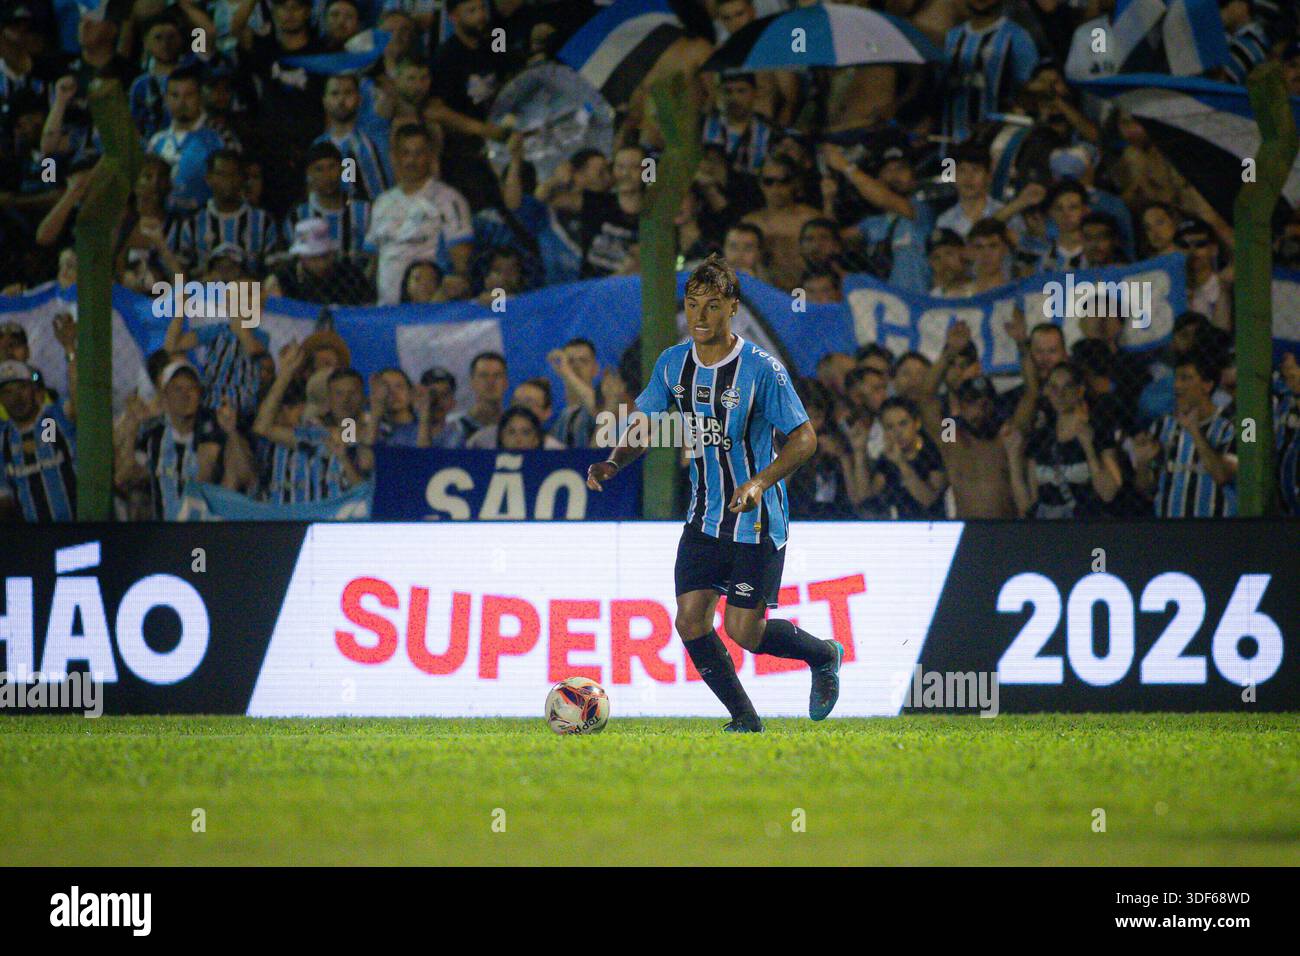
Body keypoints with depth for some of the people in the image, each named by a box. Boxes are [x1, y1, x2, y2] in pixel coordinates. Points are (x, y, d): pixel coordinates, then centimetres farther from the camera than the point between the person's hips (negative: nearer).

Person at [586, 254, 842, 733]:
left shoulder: (762, 369, -15)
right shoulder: (672, 364, 1)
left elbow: (804, 437, -14)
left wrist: (760, 482, -29)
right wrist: (613, 463, -10)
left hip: (757, 522, -5)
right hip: (704, 518, 5)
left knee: (745, 632, -5)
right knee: (690, 621, -7)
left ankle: (824, 655, 25)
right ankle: (744, 718, 10)